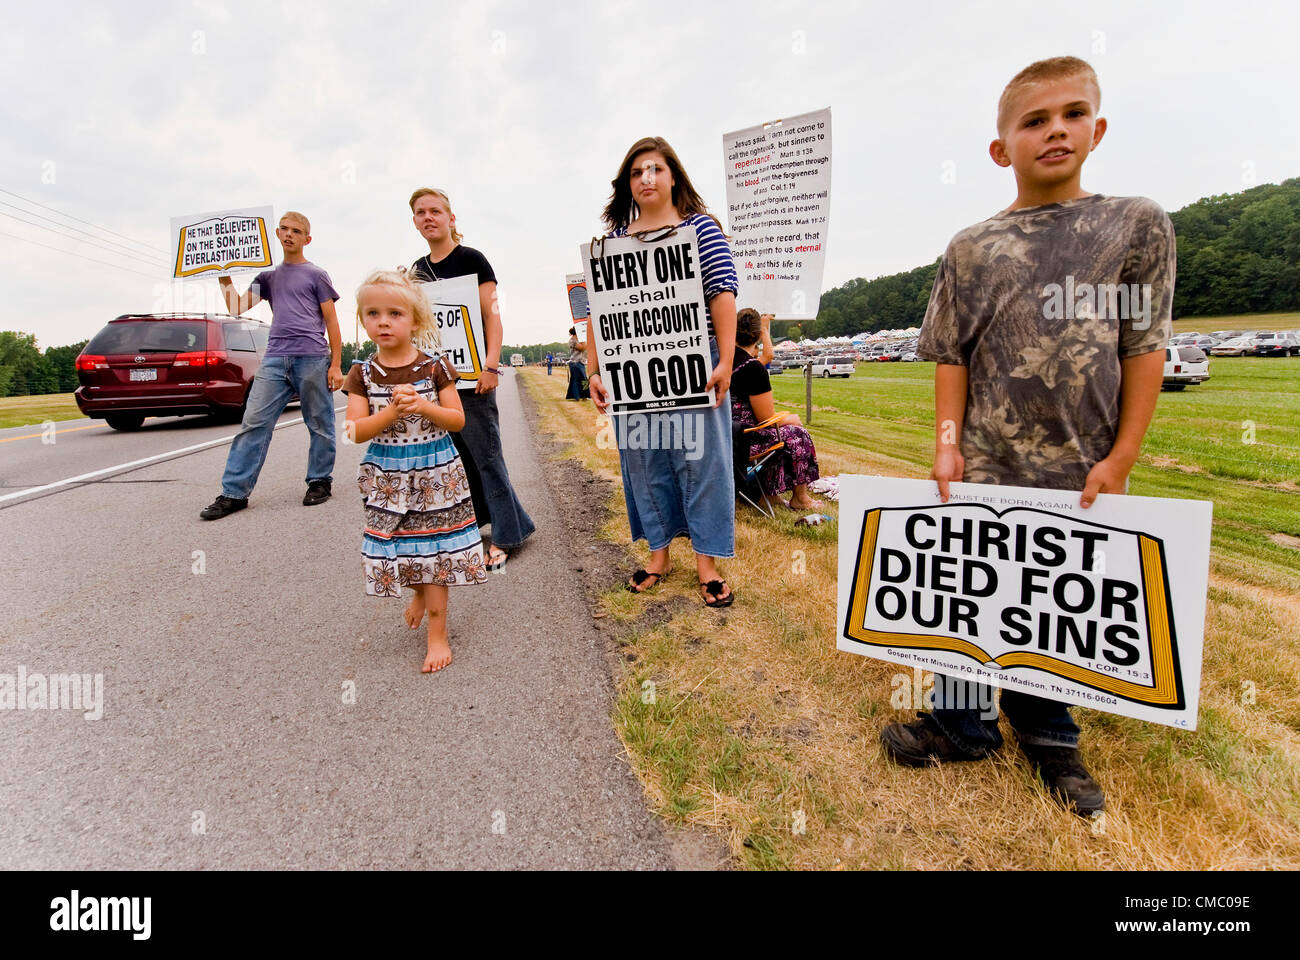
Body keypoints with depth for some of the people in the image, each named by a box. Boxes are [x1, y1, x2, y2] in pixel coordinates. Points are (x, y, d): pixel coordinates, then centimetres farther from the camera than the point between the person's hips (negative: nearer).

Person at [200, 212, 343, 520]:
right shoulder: (269, 276, 21)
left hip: (312, 358, -4)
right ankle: (234, 492, 0)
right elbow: (237, 306, 17)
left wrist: (335, 365, -4)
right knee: (253, 423, -2)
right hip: (275, 360, 4)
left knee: (320, 425, 2)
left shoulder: (316, 275, 7)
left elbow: (331, 322, 3)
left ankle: (320, 481, 17)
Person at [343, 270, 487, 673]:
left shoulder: (435, 367, -4)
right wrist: (393, 410, -21)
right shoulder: (363, 374, 0)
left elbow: (458, 420, -3)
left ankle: (438, 632, 14)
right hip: (387, 476, 2)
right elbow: (356, 432, -6)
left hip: (435, 470, -2)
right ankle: (420, 592, 42)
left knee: (432, 546, 2)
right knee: (398, 548, 9)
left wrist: (424, 406, -20)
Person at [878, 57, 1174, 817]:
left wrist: (1121, 457, -4)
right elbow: (952, 354, 4)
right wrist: (948, 443, -5)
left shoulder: (1138, 225, 4)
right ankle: (963, 723, 29)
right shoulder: (973, 248, 4)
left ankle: (1046, 732, 36)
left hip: (1080, 468, 0)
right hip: (988, 463, 0)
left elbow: (1144, 349, 1)